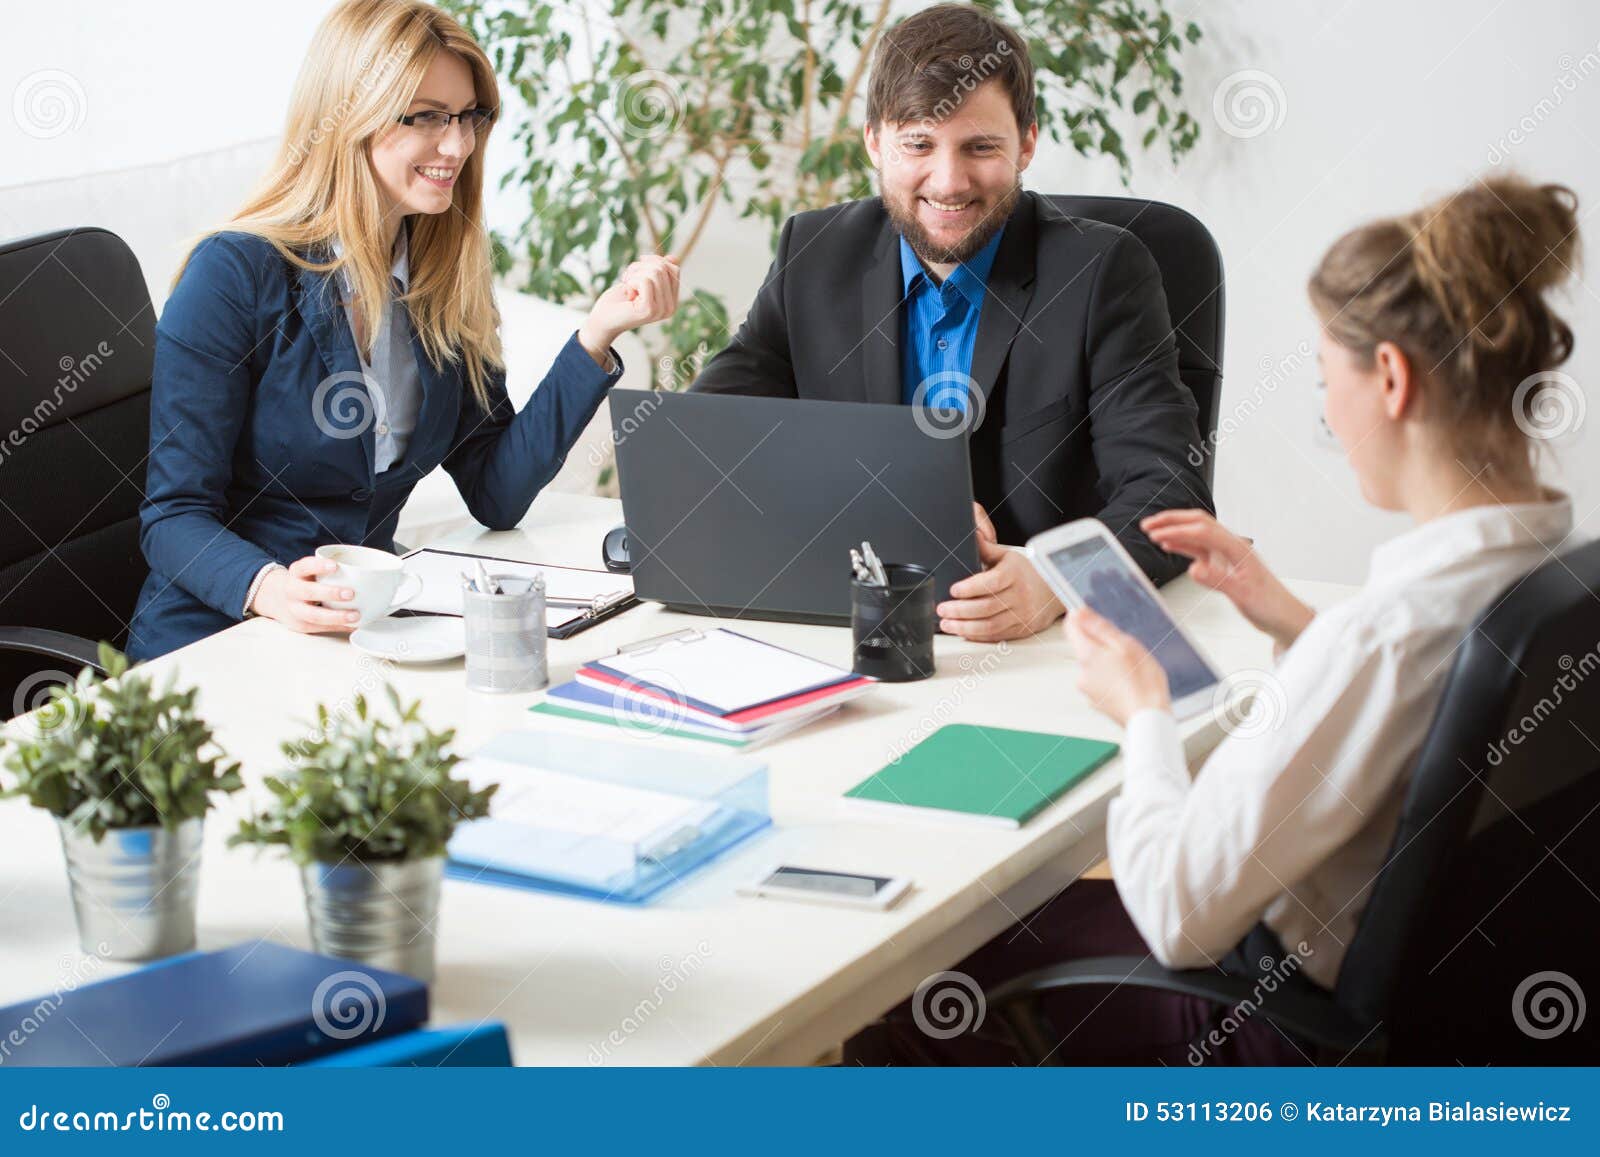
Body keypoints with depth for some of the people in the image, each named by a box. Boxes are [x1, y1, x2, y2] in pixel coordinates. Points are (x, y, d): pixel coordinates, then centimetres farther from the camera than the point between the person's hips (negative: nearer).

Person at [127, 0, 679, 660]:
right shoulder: (235, 276, -12)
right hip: (214, 636, -5)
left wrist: (597, 334, -5)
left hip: (365, 626, 5)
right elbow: (174, 516, -13)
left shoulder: (446, 284, 7)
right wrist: (268, 588, -35)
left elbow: (497, 495, 2)